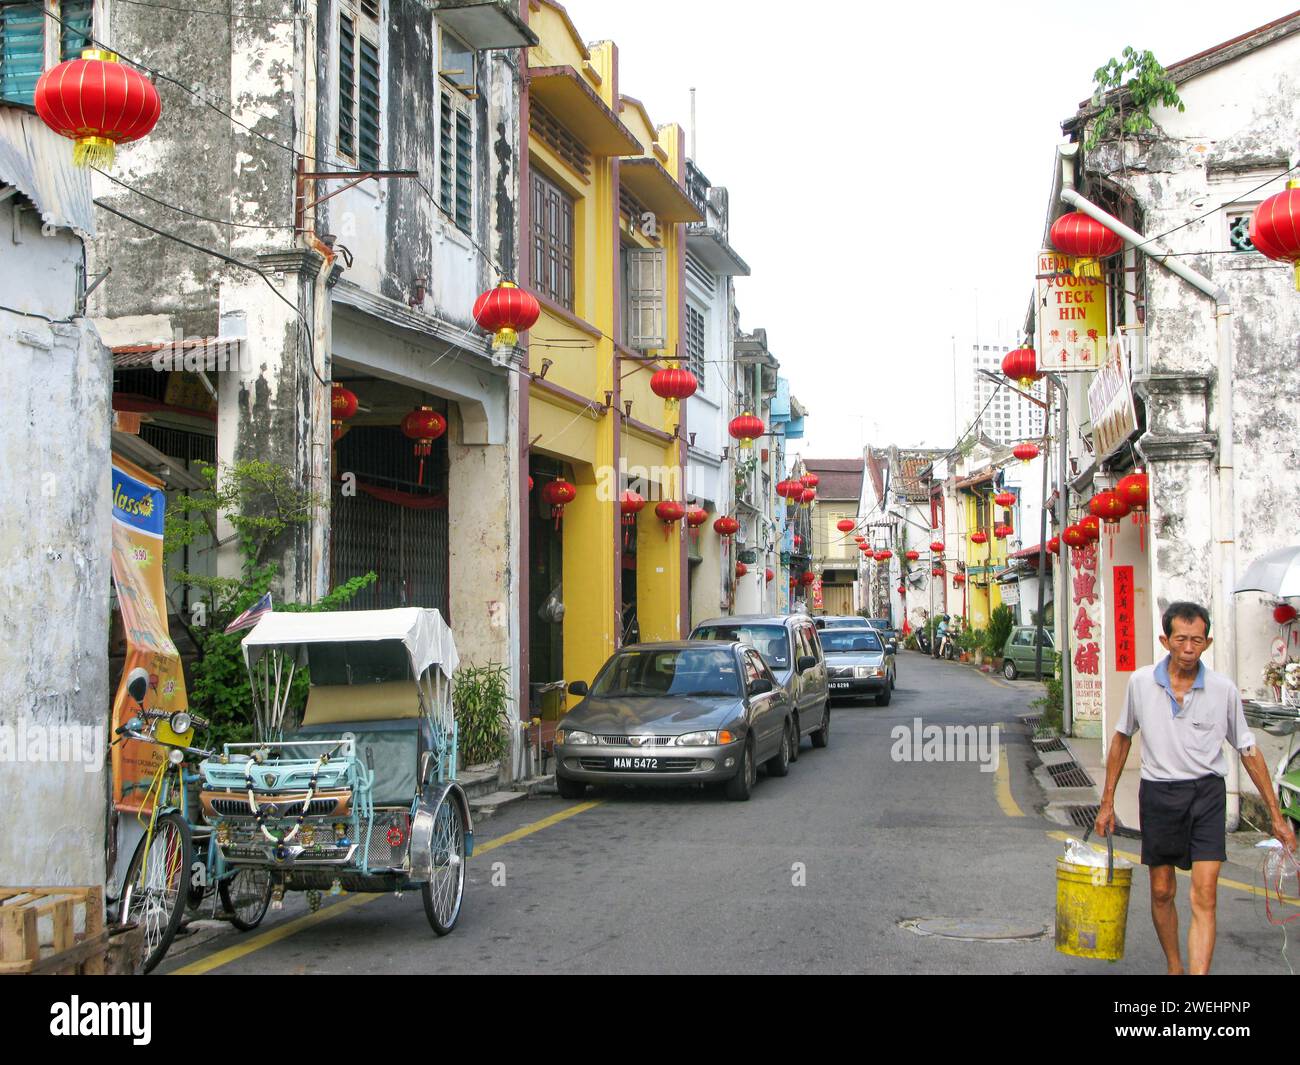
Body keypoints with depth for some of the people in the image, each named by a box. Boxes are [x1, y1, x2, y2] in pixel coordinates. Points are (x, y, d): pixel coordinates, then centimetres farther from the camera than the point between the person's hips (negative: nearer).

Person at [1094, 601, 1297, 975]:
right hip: (1158, 793, 2)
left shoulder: (1223, 689, -4)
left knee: (1204, 897, -10)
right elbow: (1122, 738, 12)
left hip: (1207, 793, -1)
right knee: (1162, 892, 9)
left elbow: (1249, 752, 5)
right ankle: (1174, 966, 31)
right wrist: (1107, 801, 12)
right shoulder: (1141, 682, -2)